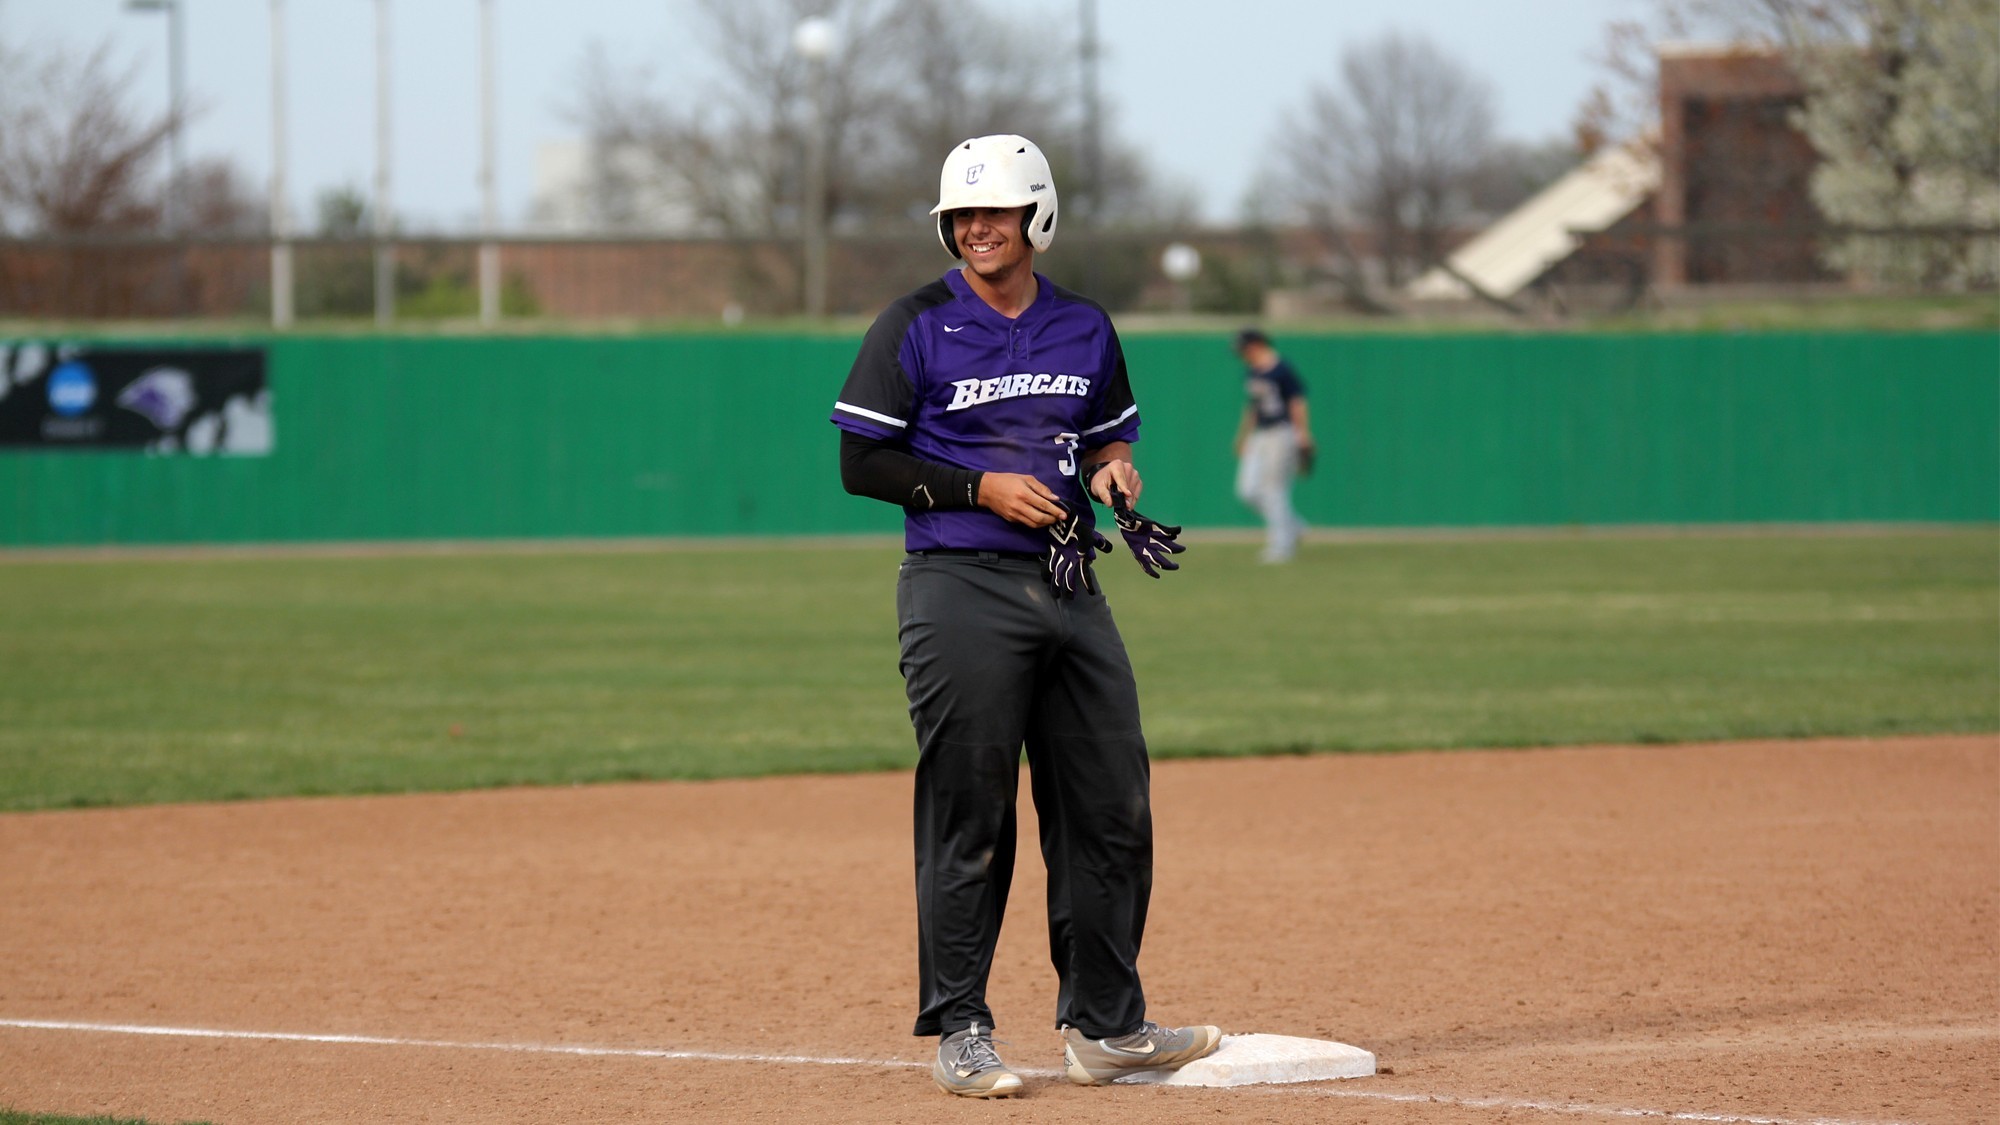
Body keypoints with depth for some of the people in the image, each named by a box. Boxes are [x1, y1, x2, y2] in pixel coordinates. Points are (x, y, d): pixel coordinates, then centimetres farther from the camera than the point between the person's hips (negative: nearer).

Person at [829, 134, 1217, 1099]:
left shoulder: (1085, 328, 12)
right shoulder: (917, 328, -2)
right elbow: (862, 463, -4)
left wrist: (1112, 468, 0)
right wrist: (981, 488, -14)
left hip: (1070, 584, 5)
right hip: (961, 586, -5)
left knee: (1111, 809, 5)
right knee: (967, 819, -5)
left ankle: (1103, 1026, 14)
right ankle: (958, 1033, 2)